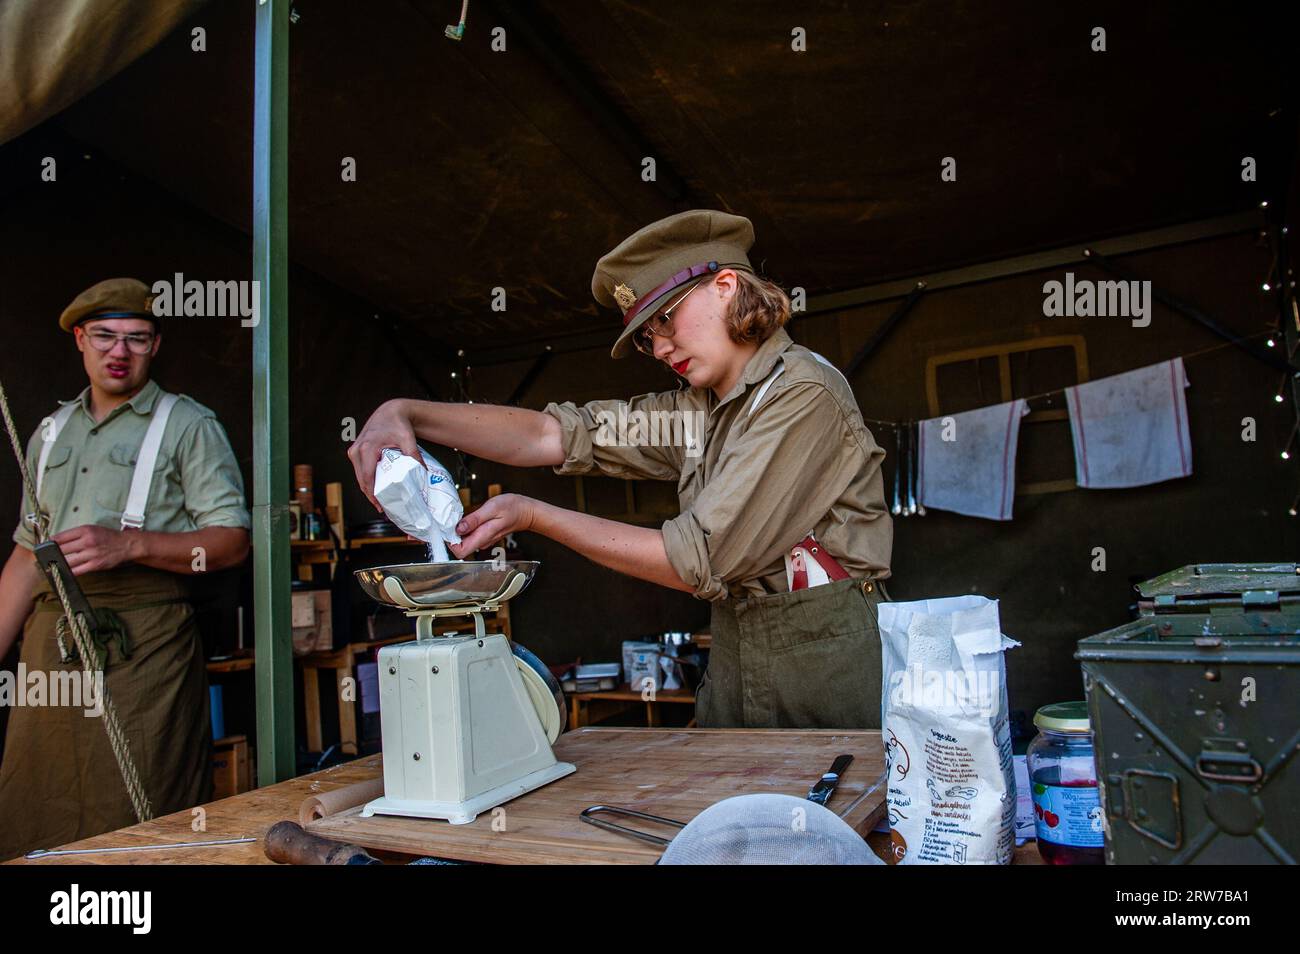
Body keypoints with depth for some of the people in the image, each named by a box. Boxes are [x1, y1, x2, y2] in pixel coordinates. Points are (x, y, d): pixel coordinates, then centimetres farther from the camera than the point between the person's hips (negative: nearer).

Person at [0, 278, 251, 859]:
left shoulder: (188, 425, 3)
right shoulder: (51, 433, 20)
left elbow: (232, 541, -6)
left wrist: (129, 543, -19)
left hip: (142, 645, -5)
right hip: (48, 646, 5)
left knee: (138, 833, -3)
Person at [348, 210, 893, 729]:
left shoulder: (803, 393, -14)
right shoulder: (700, 410, 9)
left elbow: (700, 560, -19)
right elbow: (555, 435, 2)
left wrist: (534, 516, -13)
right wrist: (405, 413, -9)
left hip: (826, 656, -6)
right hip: (733, 655, 7)